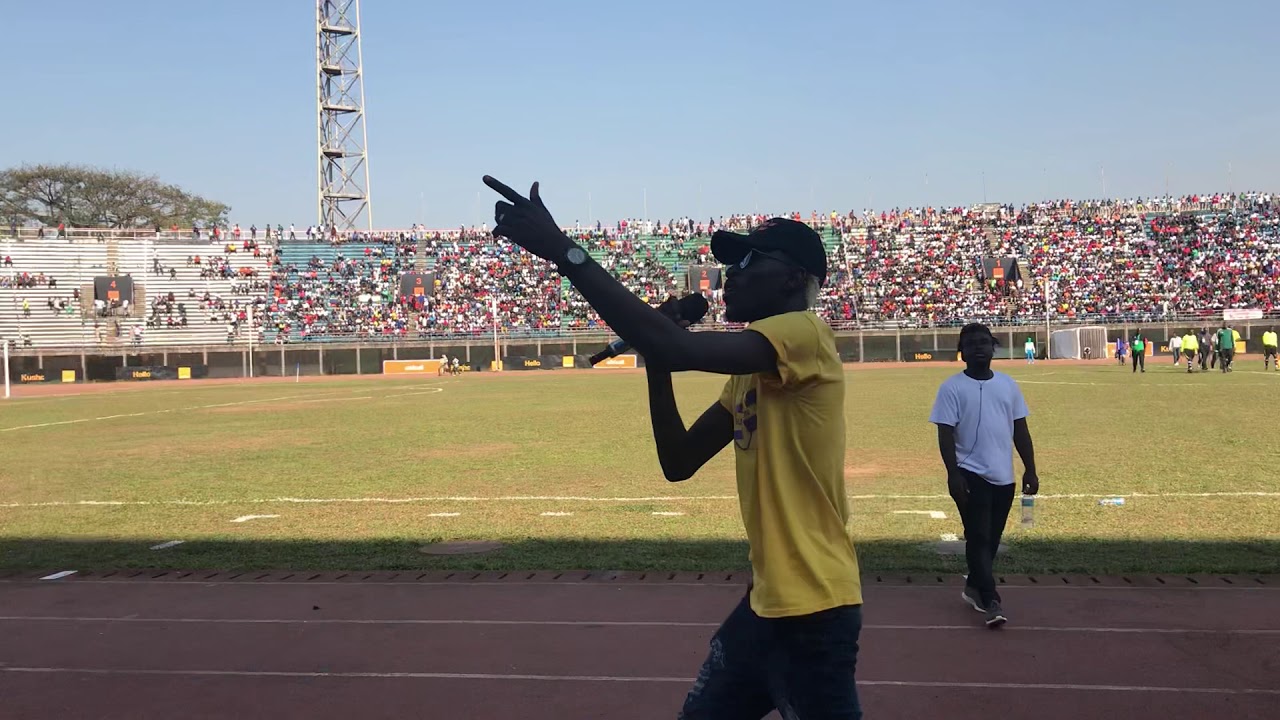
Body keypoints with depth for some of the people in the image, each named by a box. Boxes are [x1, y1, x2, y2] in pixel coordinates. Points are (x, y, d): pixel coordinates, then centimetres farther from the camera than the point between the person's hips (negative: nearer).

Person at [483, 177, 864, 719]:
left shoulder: (806, 335, -17)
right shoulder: (748, 372, 13)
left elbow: (676, 348, -31)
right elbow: (678, 462, 12)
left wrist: (564, 252, -29)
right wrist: (655, 362, 1)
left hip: (812, 609, -9)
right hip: (766, 602, 9)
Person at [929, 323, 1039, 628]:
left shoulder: (1008, 384, 9)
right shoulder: (952, 387, -6)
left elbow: (1020, 430, 12)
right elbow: (945, 433, -10)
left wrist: (1030, 470, 7)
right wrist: (953, 474, -17)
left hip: (1003, 476, 5)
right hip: (971, 474, -5)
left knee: (991, 538, 14)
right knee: (979, 537, -8)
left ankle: (973, 587, 31)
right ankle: (990, 600, -5)